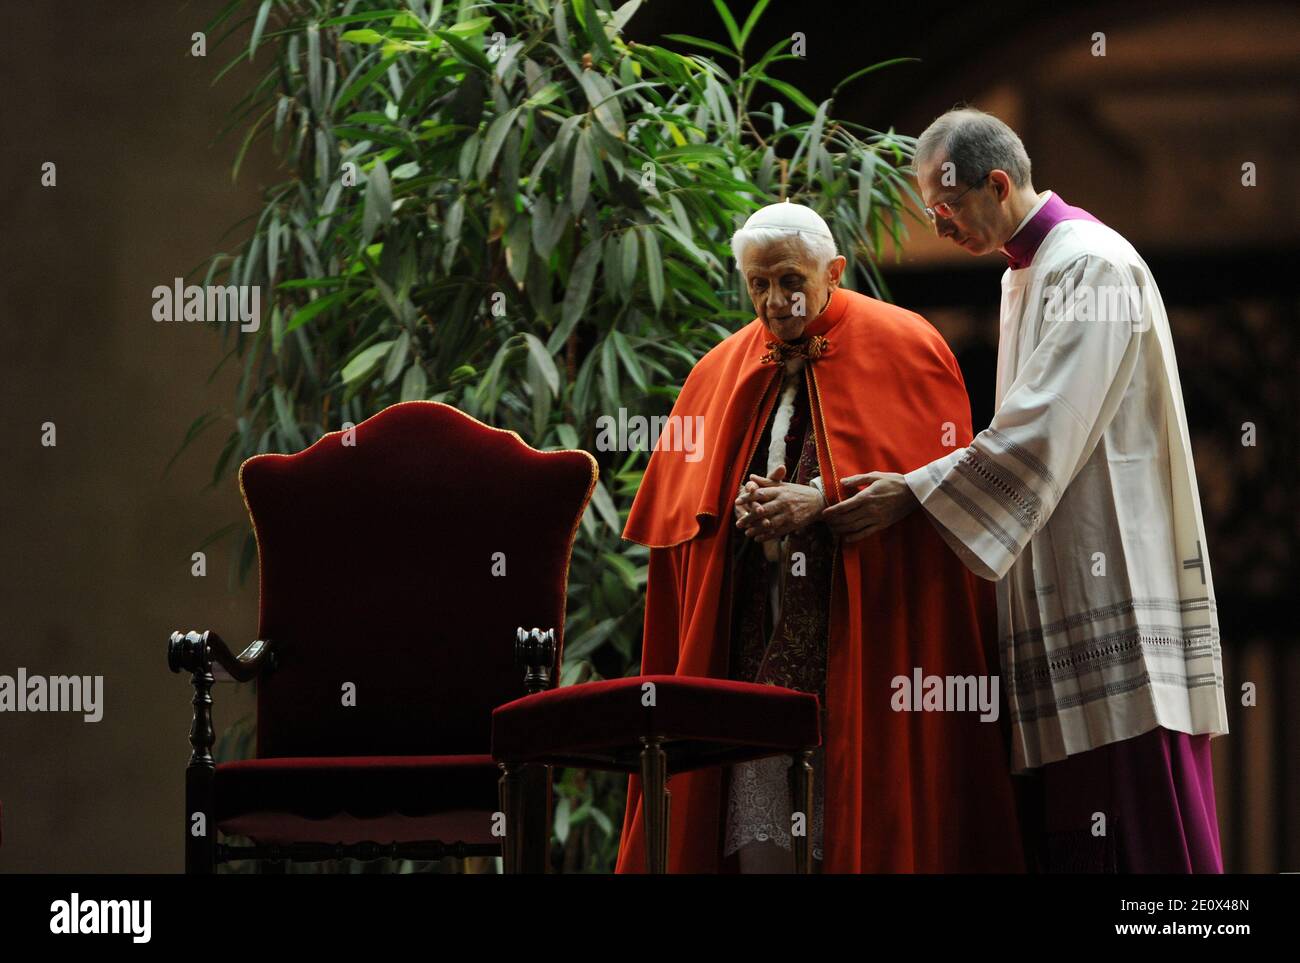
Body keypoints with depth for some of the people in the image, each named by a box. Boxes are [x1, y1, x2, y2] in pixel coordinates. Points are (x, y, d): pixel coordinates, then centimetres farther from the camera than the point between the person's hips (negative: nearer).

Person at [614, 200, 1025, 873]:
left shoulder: (898, 346, 0)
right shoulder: (724, 369, 14)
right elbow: (678, 500, 14)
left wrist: (819, 501, -17)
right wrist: (743, 507, -9)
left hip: (863, 622, -4)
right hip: (757, 623, 4)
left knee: (860, 812, -10)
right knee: (758, 832, -3)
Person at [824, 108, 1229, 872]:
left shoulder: (1093, 266, -13)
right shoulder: (1026, 274, 17)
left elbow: (1044, 432, -20)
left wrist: (916, 492, -17)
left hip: (1115, 578, -10)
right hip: (1061, 587, 10)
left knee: (1137, 832, -11)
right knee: (1067, 824, 6)